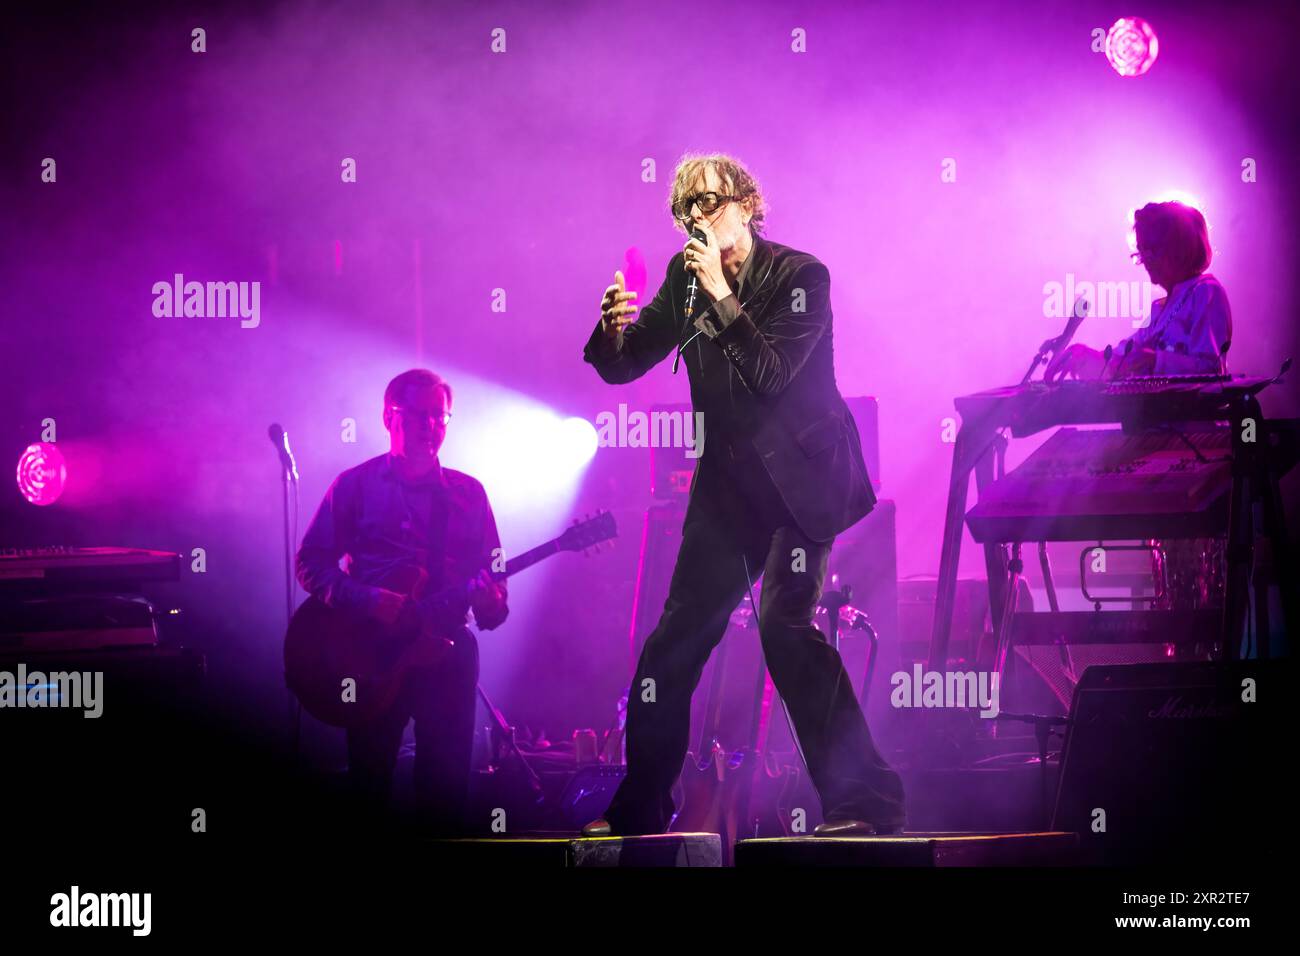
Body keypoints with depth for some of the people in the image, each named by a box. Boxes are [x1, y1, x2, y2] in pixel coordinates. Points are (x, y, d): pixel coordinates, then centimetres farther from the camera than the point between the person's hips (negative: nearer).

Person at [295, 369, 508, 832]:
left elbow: (491, 574, 9)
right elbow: (311, 563, -2)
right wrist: (368, 600, -17)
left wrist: (490, 602, -15)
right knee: (369, 782, 2)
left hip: (447, 651, 2)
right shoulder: (355, 485, 2)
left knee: (447, 785, 1)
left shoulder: (468, 493, 10)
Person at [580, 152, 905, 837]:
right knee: (674, 641, 4)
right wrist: (613, 326, -18)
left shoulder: (799, 275, -11)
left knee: (784, 624, -23)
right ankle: (637, 811, 15)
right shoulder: (686, 276, 4)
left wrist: (722, 294, -24)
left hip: (798, 478, -6)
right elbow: (622, 366, 4)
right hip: (728, 481, 6)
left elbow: (772, 373, -21)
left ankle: (867, 804, -20)